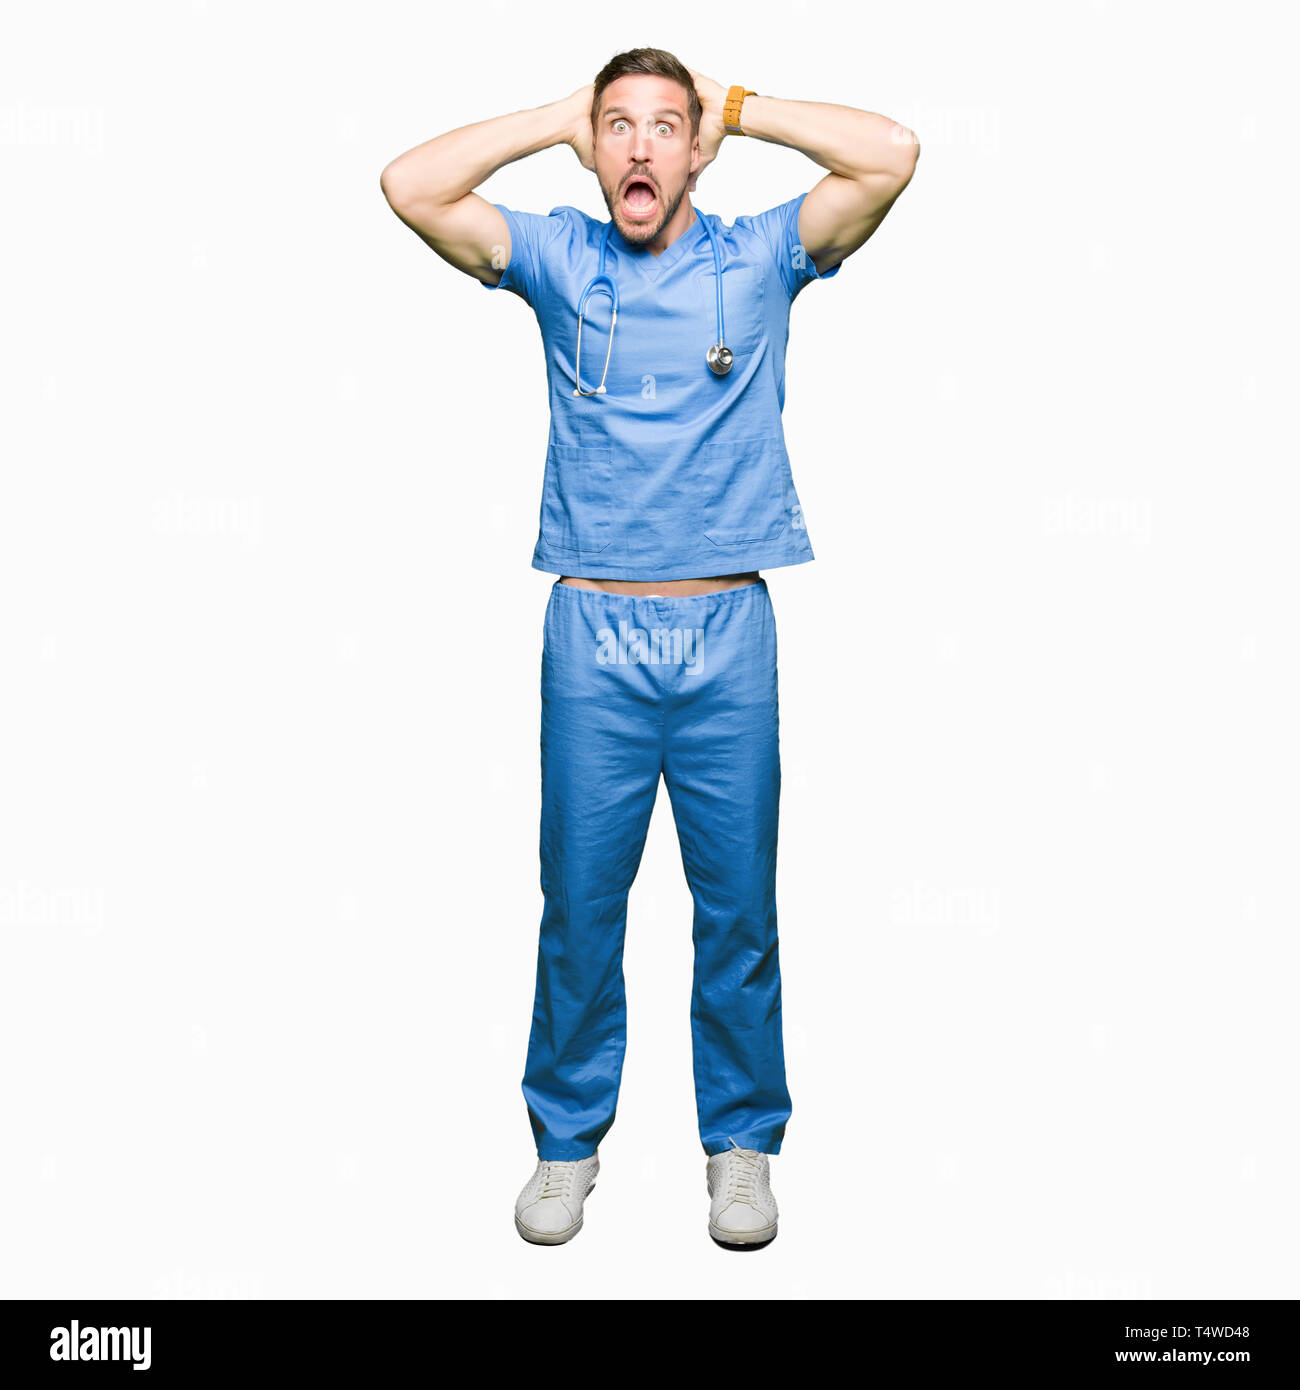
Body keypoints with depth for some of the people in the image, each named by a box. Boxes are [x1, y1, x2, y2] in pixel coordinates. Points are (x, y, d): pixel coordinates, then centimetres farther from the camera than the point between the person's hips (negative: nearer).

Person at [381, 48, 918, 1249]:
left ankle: (743, 1140, 24)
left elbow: (891, 156, -6)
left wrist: (740, 108, 5)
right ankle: (568, 1138, 24)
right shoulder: (557, 259, 8)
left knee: (739, 907, 7)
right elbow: (410, 185, -3)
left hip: (731, 631, 0)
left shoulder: (760, 258, 7)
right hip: (593, 630, 1)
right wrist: (556, 116, 5)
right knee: (581, 901, 7)